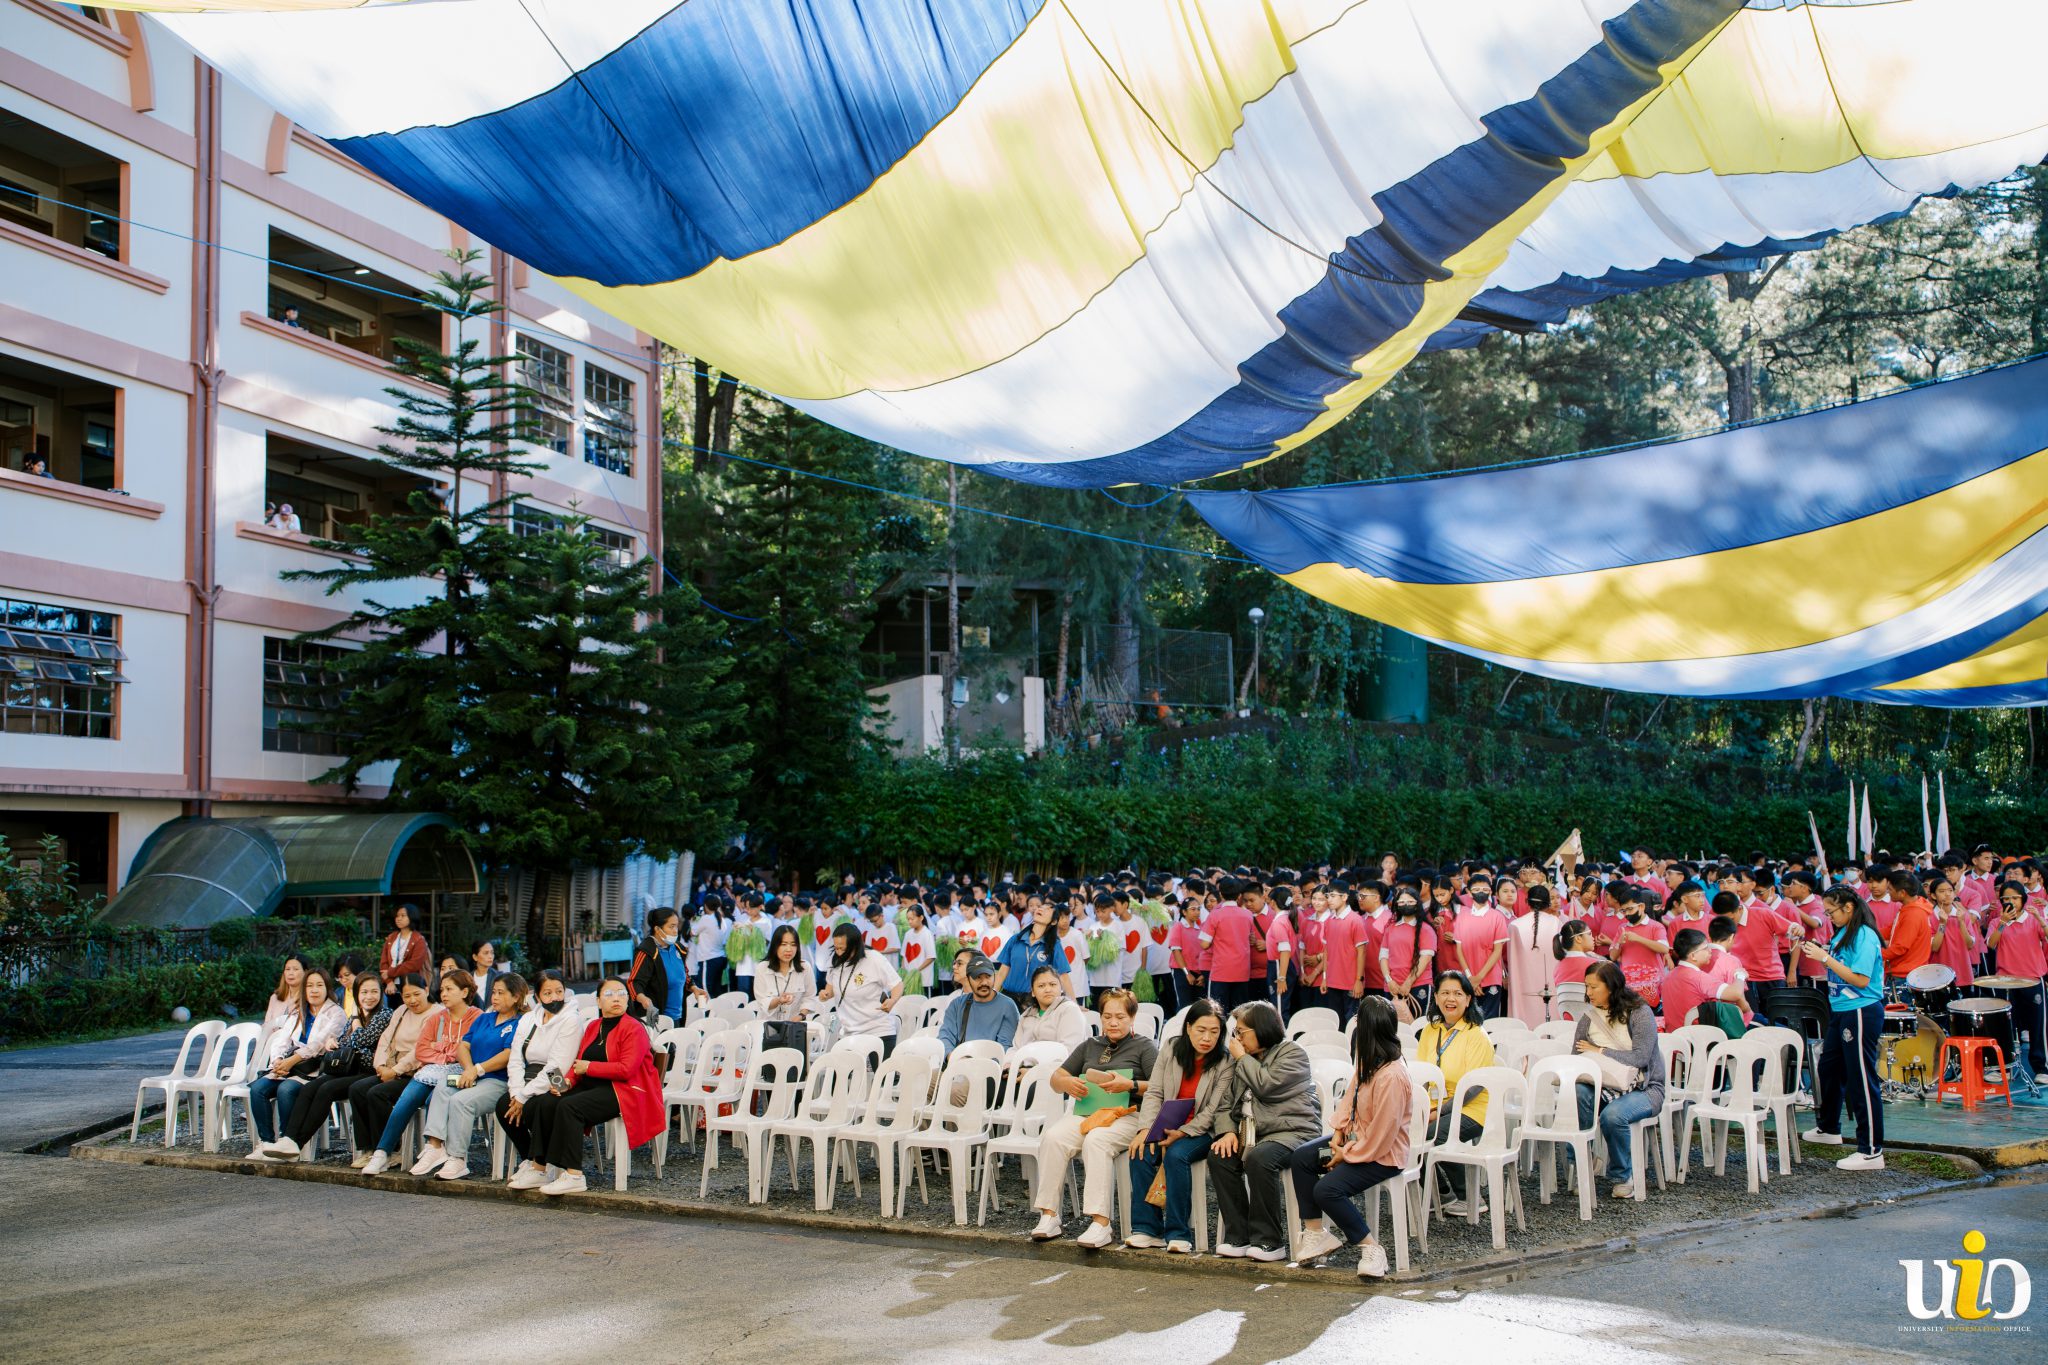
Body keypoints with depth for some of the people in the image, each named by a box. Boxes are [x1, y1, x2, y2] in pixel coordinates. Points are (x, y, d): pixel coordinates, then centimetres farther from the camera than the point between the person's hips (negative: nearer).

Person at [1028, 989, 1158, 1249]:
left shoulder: (1143, 1047, 11)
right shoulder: (1090, 1046, 26)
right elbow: (1056, 1077, 25)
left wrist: (1130, 1085, -18)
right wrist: (1067, 1083, 1)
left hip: (1127, 1115, -4)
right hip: (1086, 1111, 5)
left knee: (1096, 1140, -36)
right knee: (1053, 1137, -26)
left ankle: (1100, 1221, -38)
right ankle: (1049, 1216, -24)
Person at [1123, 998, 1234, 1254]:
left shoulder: (1225, 1062, -9)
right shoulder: (1171, 1049, 1)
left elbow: (1213, 1112, -11)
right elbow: (1154, 1093, -1)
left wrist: (1182, 1133, -23)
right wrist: (1146, 1128, -16)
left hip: (1202, 1130, -4)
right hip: (1167, 1125, 4)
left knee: (1176, 1155, -32)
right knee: (1141, 1152, -24)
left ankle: (1179, 1233, -23)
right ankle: (1147, 1229, -16)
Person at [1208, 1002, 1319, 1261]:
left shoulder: (1292, 1053, -2)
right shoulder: (1244, 1059, 19)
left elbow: (1266, 1085, -18)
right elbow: (1228, 1104, 15)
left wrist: (1241, 1058, -5)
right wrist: (1228, 1131, -5)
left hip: (1292, 1130, -7)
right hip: (1252, 1132, 7)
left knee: (1258, 1158, -34)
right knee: (1218, 1156, -20)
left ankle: (1269, 1241, -23)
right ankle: (1238, 1237, -14)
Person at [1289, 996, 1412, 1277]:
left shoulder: (1391, 1077, -31)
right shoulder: (1367, 1062, -3)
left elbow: (1380, 1138, -26)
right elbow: (1351, 1095, 13)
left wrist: (1346, 1154, -14)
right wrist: (1339, 1131, 1)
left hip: (1383, 1156, -10)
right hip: (1356, 1138, 10)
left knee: (1326, 1190, -23)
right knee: (1300, 1158, 0)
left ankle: (1370, 1248, -5)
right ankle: (1315, 1234, 6)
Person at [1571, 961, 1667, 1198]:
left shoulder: (1640, 1013, -6)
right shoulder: (1588, 1018, 8)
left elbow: (1640, 1057, -17)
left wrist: (1600, 1052, -13)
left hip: (1643, 1089, -4)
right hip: (1605, 1087, 4)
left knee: (1613, 1115, -35)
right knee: (1578, 1092, -32)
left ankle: (1623, 1176, -7)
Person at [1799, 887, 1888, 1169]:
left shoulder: (1864, 936, -18)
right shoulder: (1842, 933, 10)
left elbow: (1861, 979, -22)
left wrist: (1826, 958, -21)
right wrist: (1819, 954, 1)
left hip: (1862, 1013, -10)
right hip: (1841, 1011, 10)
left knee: (1861, 1080, -7)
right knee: (1829, 1069, 22)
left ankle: (1871, 1152, -3)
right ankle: (1828, 1129, 41)